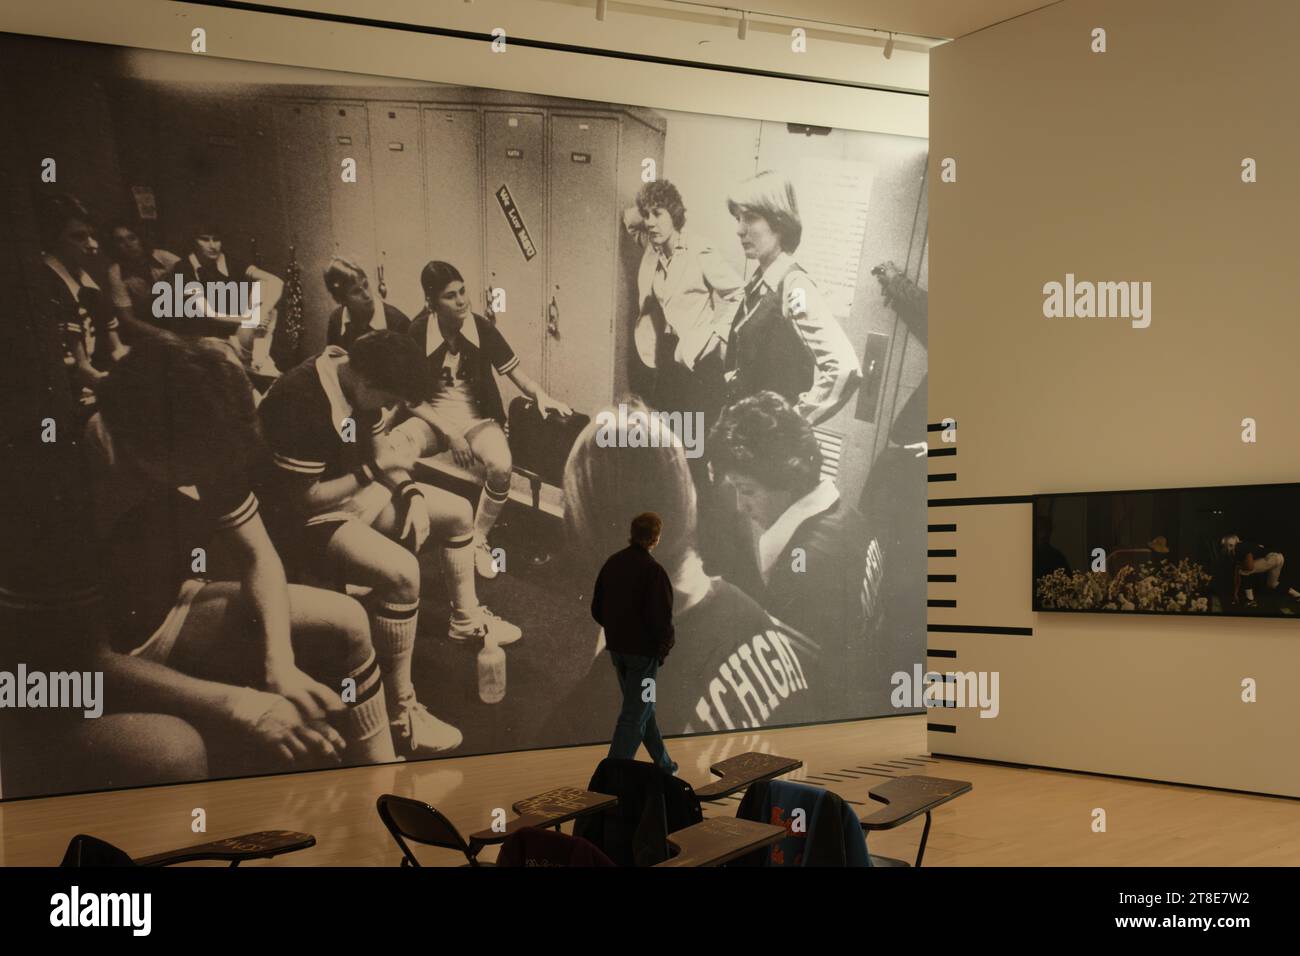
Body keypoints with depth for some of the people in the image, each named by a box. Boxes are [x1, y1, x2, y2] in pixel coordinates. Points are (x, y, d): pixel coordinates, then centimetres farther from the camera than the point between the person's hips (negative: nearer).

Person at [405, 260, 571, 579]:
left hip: (478, 417, 1)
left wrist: (541, 396, -20)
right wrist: (448, 432, -17)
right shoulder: (418, 333, -9)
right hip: (433, 417, 0)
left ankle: (479, 539, -8)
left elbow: (515, 372, 0)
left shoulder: (481, 328, -7)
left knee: (501, 465, -33)